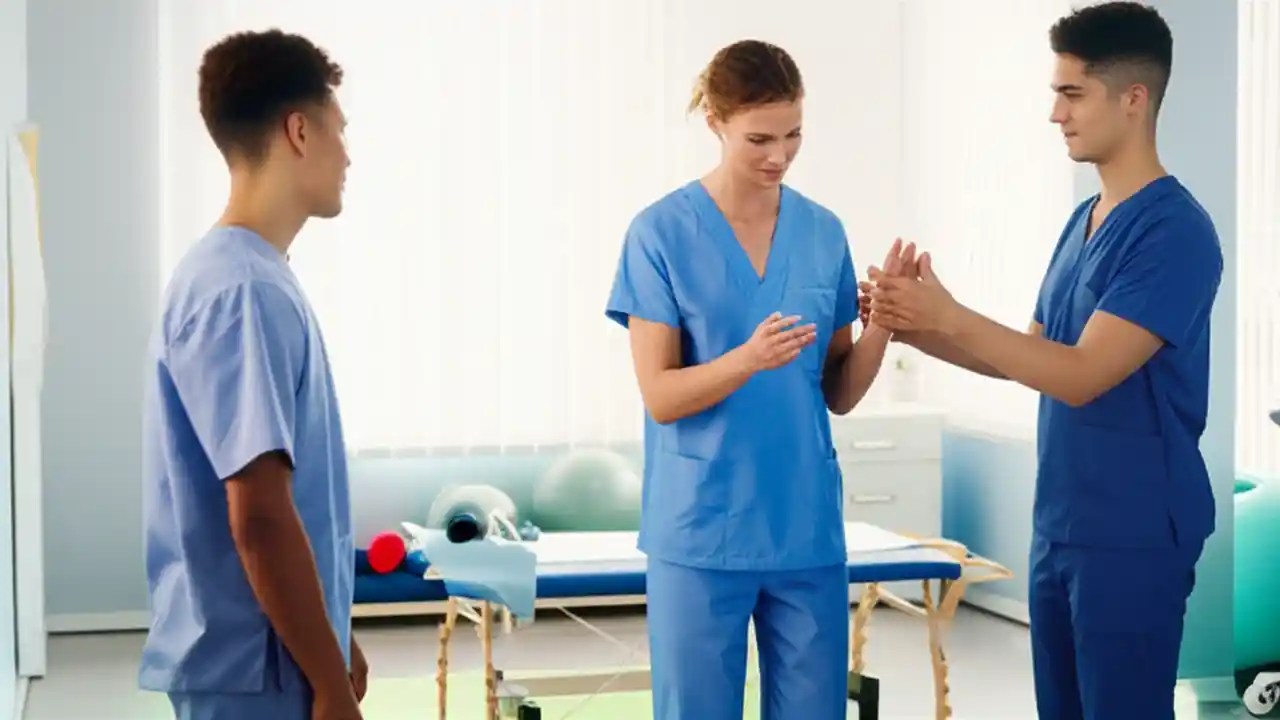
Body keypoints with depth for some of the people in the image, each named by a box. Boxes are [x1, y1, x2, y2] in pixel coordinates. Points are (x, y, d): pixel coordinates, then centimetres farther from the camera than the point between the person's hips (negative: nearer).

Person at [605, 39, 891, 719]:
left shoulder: (823, 231, 5)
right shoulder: (662, 232, -7)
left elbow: (839, 394, 7)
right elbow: (661, 397, -10)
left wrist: (881, 325, -11)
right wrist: (748, 360, -27)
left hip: (807, 530, 4)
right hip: (700, 534, -3)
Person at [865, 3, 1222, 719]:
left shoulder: (1175, 231, -16)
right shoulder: (1084, 220, 12)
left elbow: (1080, 375, -22)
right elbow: (1032, 359, 15)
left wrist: (948, 315, -20)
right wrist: (916, 329, 3)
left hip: (1133, 534, -9)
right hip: (1060, 525, 9)